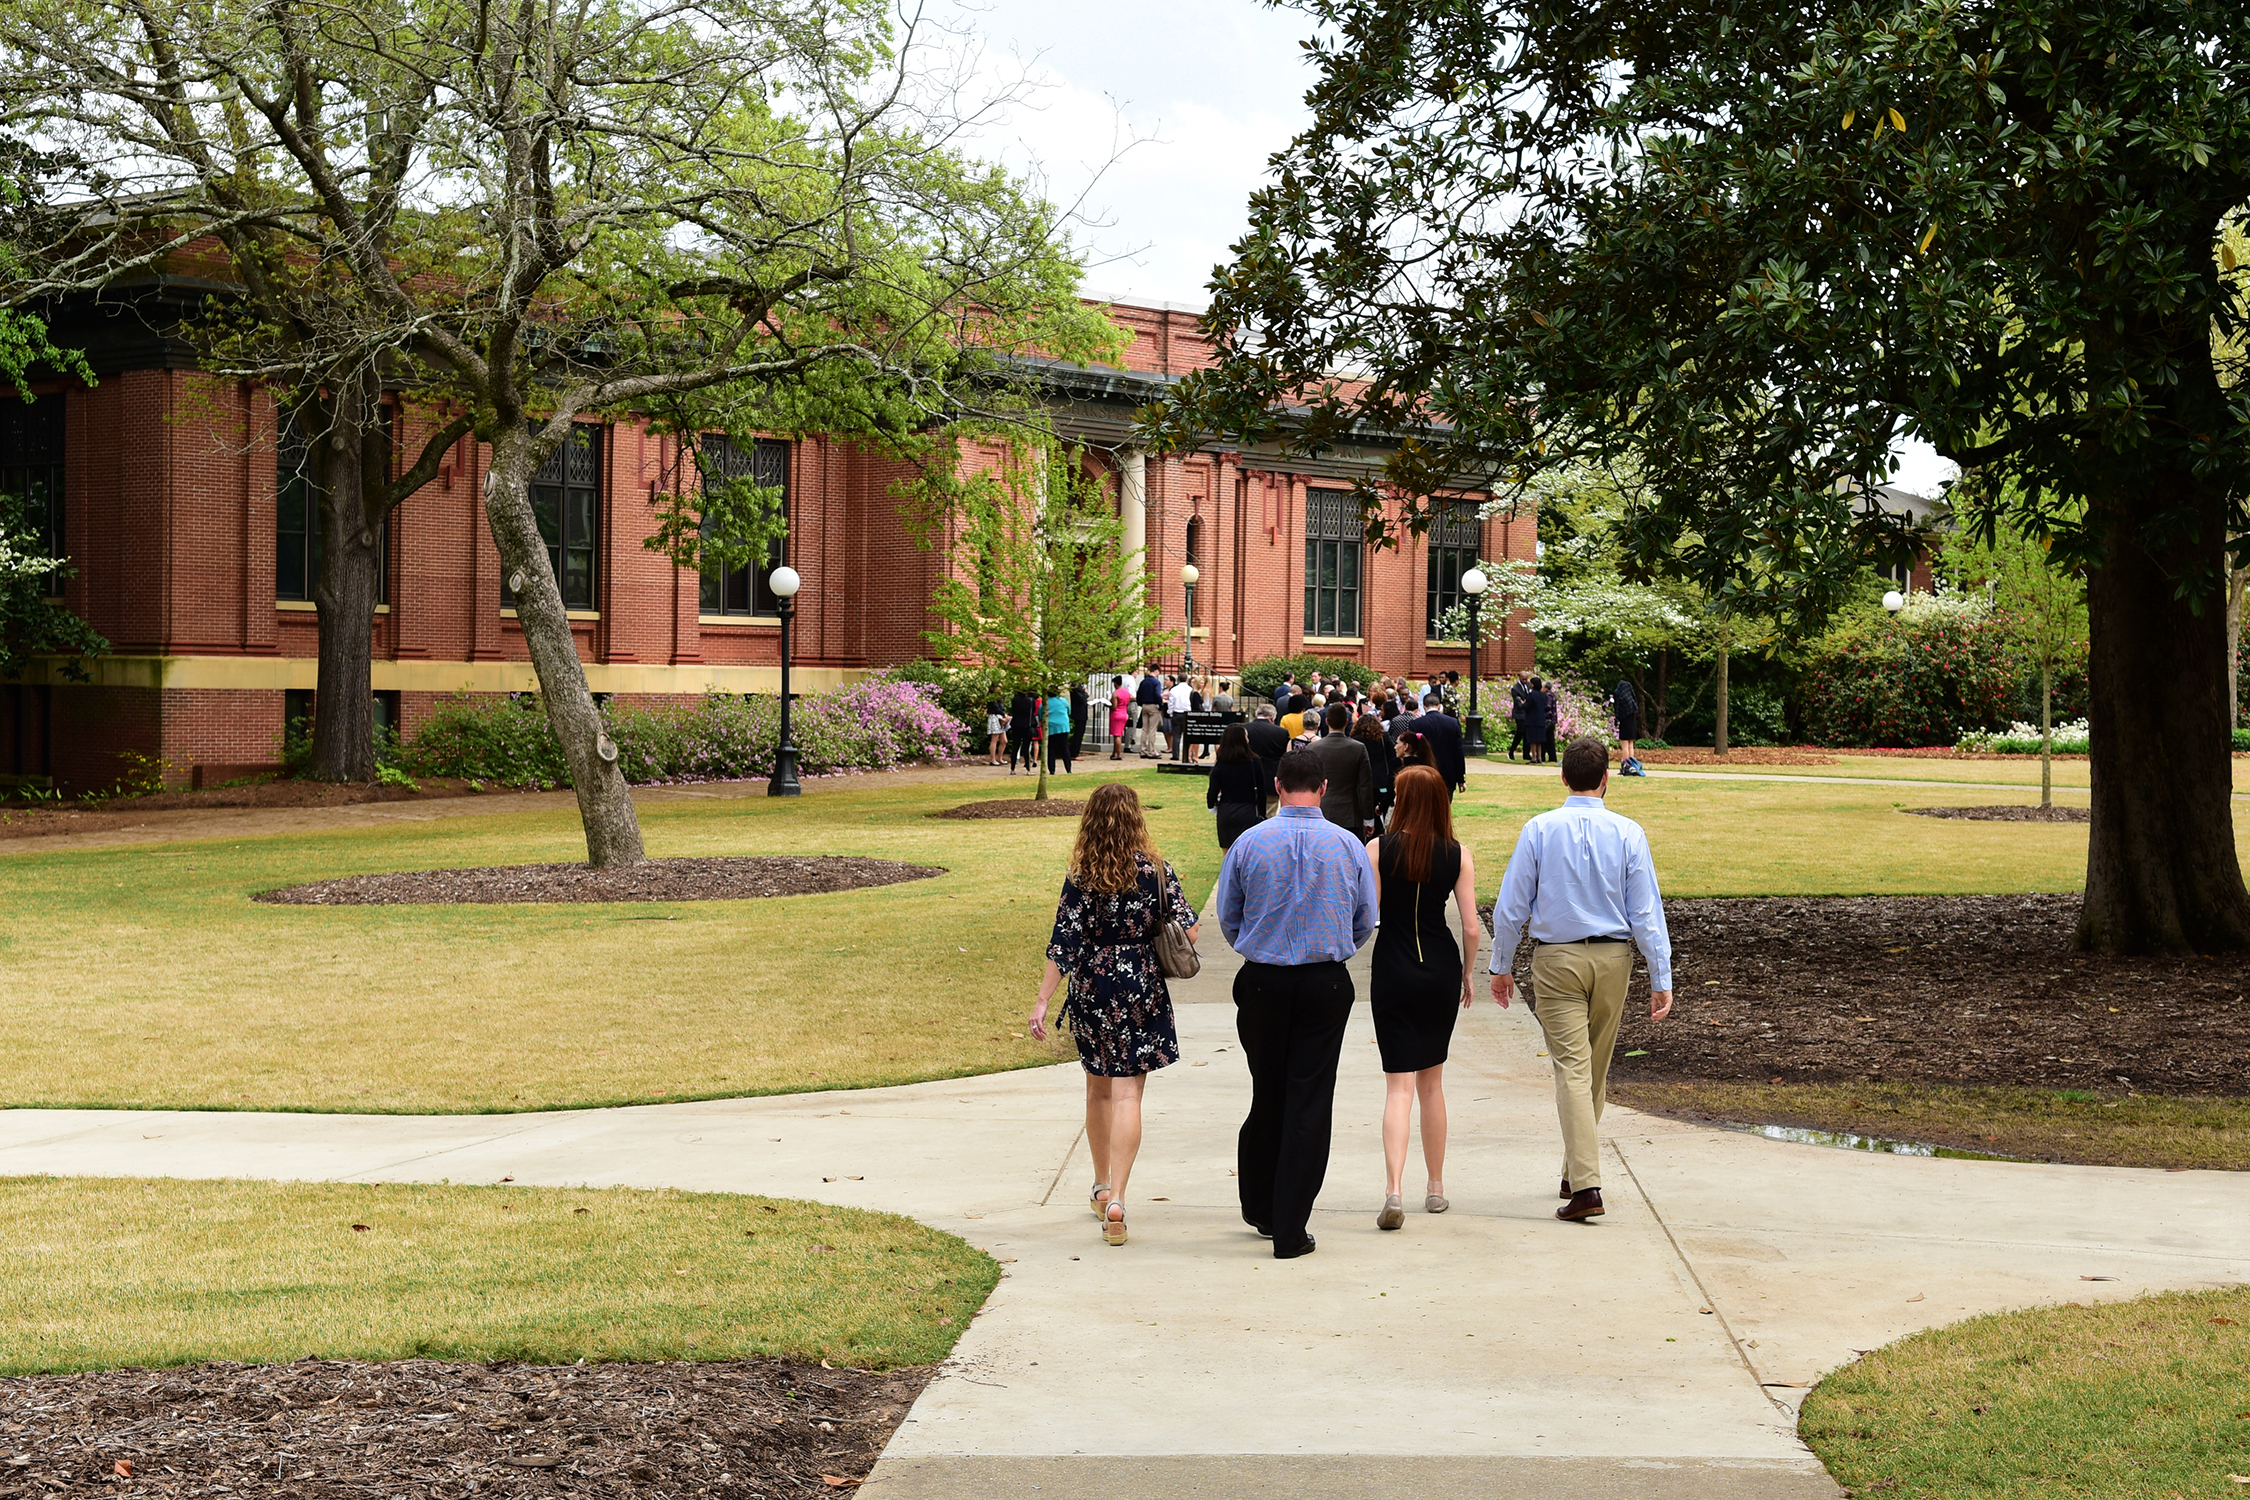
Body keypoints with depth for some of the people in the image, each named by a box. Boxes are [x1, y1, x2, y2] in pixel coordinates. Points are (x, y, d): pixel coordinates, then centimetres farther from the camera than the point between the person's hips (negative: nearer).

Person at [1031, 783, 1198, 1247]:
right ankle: (1116, 1198, -15)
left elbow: (1063, 943, -10)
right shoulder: (1156, 870, -6)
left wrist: (1043, 1001, -7)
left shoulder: (1080, 876, -6)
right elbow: (1187, 932, -6)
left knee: (1098, 1089, 19)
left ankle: (1102, 1187, 32)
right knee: (1126, 1094, -3)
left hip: (1091, 987, 1)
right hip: (1141, 986, -1)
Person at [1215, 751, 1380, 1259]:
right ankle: (1290, 1231, 2)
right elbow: (1365, 922, 8)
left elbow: (1228, 917, 6)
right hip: (1326, 984, -1)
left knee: (1266, 1096, 15)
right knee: (1310, 1103, 2)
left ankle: (1259, 1209, 27)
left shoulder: (1248, 843, -5)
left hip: (1262, 983, 1)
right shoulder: (1348, 846, -3)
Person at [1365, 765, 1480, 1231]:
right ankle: (1435, 1189, 25)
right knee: (1431, 1082, 17)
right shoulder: (1457, 855, -2)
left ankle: (1394, 1192, -19)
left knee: (1399, 1085, -2)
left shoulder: (1379, 849, -8)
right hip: (1441, 970, 2)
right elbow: (1472, 927, -3)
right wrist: (1468, 973, 12)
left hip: (1393, 973, -2)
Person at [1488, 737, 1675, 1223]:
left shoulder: (1539, 830, -6)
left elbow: (1511, 905, -3)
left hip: (1556, 959, -2)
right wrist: (1661, 978, 0)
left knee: (1572, 1068, -6)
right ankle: (1576, 1173, 29)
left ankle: (1585, 1186, -17)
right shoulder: (1627, 833, -5)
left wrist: (1501, 966, 9)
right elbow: (1646, 912, -4)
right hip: (1612, 958, 2)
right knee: (1597, 1071, 16)